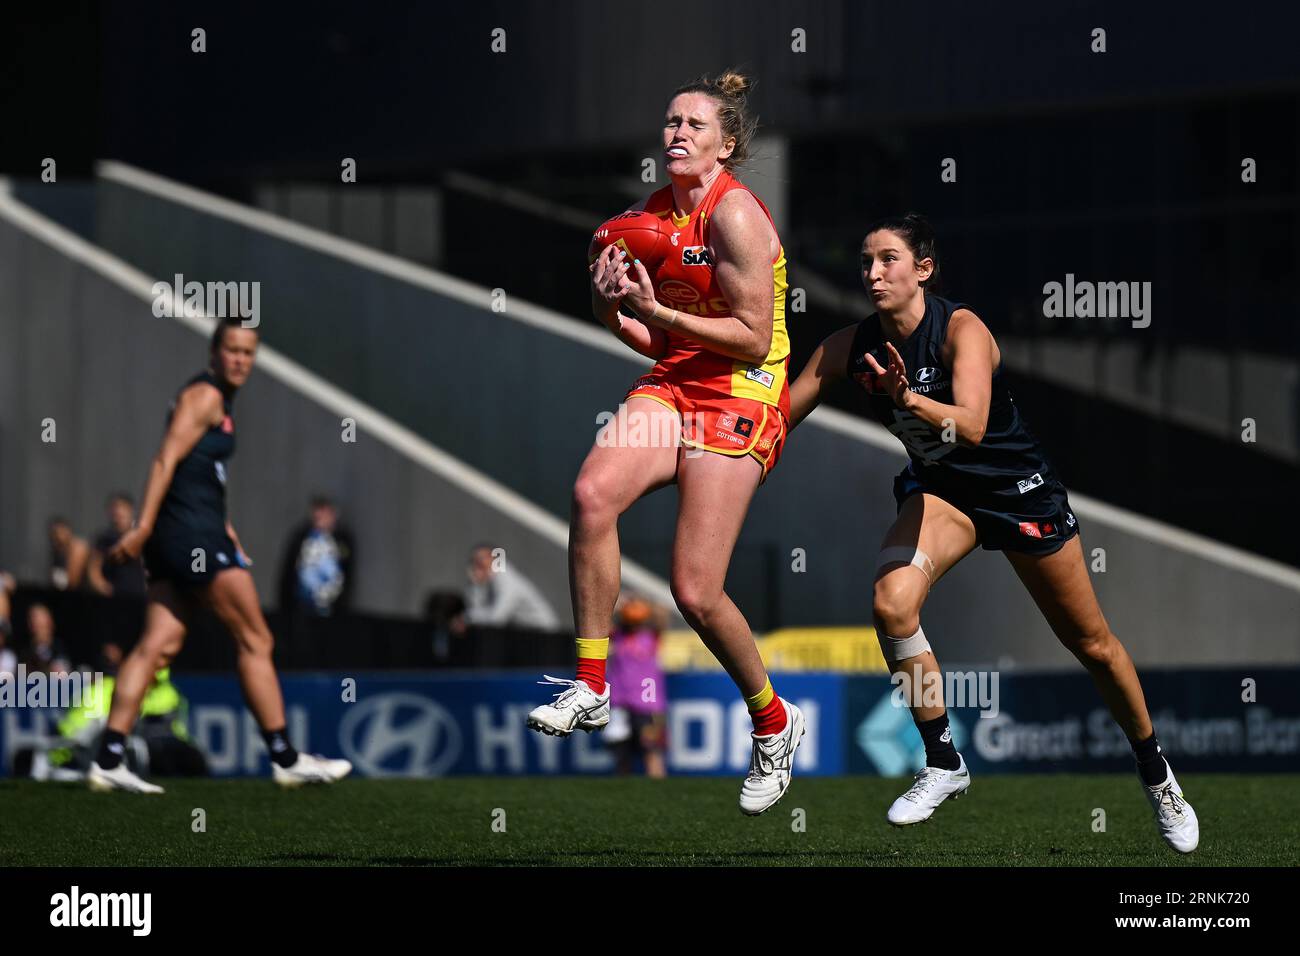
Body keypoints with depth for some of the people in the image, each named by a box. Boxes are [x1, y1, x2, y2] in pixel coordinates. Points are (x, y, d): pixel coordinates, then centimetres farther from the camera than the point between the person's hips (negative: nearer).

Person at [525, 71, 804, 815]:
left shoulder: (734, 213, -12)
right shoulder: (655, 213, 12)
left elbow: (754, 338, -14)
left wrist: (660, 313, -19)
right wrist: (615, 311, -1)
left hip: (741, 399, -7)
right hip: (673, 386, 7)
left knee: (696, 593, -11)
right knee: (594, 491, -24)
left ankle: (774, 724, 14)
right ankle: (592, 689, -18)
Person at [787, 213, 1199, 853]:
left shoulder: (961, 329, -26)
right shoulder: (852, 346, -12)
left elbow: (971, 426, -40)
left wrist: (908, 397, -56)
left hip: (1020, 488, -3)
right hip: (940, 490, 3)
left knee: (1090, 643, 8)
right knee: (891, 604, -25)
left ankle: (1156, 774, 31)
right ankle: (943, 764, -9)